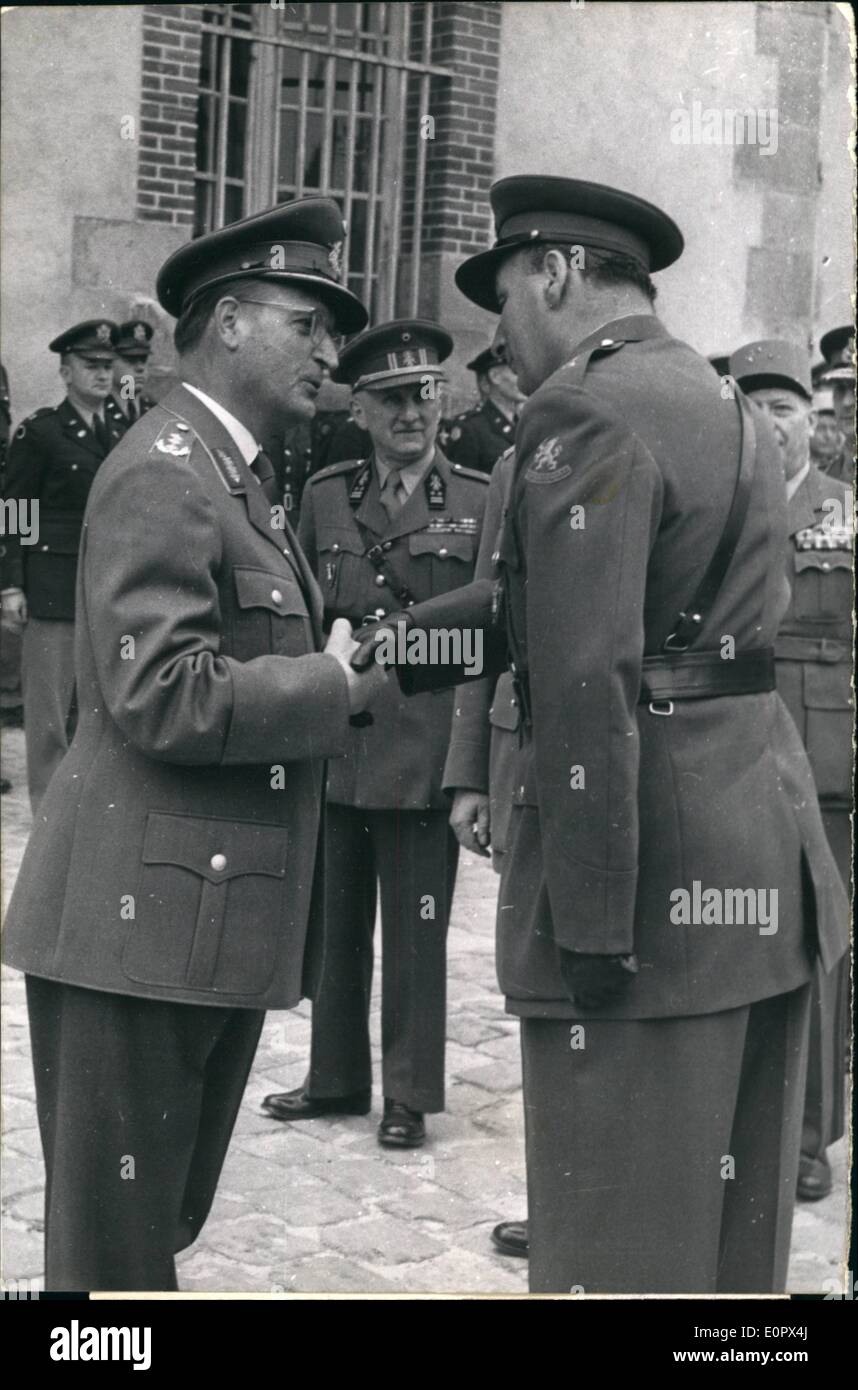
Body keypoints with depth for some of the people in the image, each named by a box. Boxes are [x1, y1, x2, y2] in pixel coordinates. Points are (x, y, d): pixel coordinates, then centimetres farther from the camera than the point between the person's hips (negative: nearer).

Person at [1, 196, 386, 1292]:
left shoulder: (238, 477, 19)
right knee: (112, 1249, 2)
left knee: (162, 1227, 20)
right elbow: (164, 700, -22)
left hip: (211, 919, 10)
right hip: (145, 918, -10)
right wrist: (331, 686, -12)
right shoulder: (162, 473, -14)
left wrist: (332, 666, 7)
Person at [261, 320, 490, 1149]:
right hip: (331, 746, 3)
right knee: (334, 925, 15)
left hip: (425, 751, -3)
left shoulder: (479, 502, -3)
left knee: (415, 934, 7)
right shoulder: (325, 495, 6)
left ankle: (409, 1094, 22)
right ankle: (335, 1077, 31)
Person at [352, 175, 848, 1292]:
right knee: (735, 1231, 19)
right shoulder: (729, 409, 17)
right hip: (767, 857, 9)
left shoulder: (587, 414, -13)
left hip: (654, 870, -9)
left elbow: (589, 686, -20)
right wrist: (401, 638, 13)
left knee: (623, 1250, 2)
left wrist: (589, 922, -19)